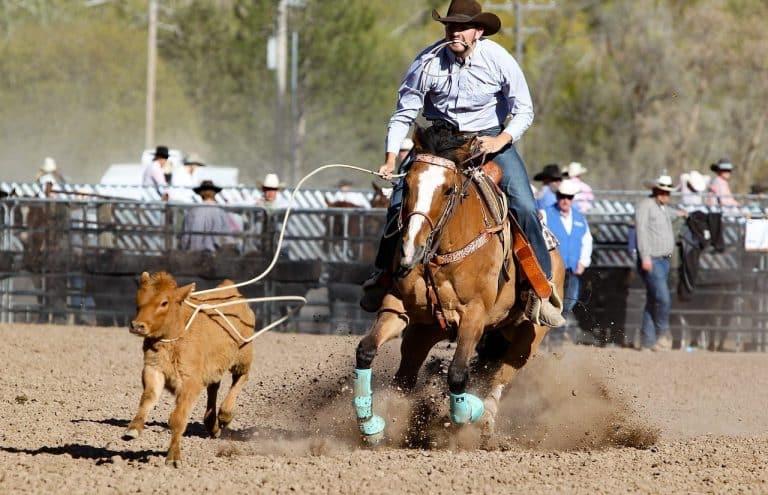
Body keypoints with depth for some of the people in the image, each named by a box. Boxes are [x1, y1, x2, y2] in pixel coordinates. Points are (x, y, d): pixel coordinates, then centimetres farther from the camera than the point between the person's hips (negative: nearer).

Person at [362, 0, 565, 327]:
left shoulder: (498, 60, -16)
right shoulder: (429, 62, -14)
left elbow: (524, 110, -9)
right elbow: (404, 113, -6)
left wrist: (501, 140, -27)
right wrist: (391, 158, -17)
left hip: (491, 137, -1)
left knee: (524, 205, -18)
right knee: (401, 199, -12)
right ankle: (383, 274, 7)